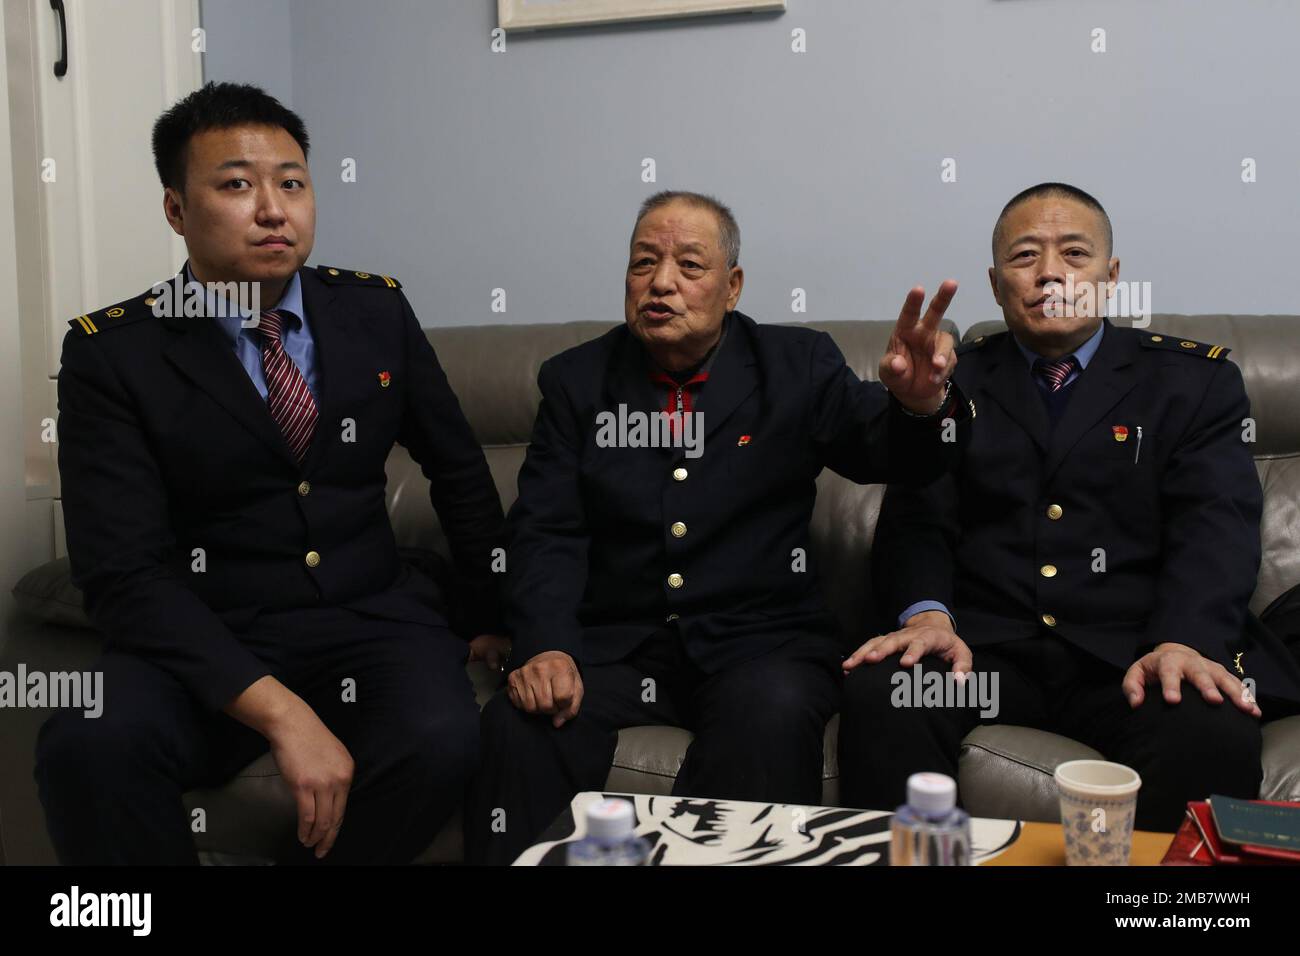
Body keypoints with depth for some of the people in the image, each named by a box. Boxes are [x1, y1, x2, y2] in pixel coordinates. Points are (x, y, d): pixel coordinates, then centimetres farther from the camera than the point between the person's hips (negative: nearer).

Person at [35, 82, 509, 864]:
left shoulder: (376, 311, 4)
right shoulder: (112, 353, -6)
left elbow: (460, 472, 16)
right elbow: (125, 573, -15)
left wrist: (494, 621, 17)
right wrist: (281, 712, -26)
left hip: (373, 619, 3)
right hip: (210, 644, -2)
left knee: (442, 738, -29)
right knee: (87, 745, -33)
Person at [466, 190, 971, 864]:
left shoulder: (798, 366, 7)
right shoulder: (575, 380, 8)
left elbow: (890, 455, 0)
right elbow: (546, 534, 2)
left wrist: (919, 401, -25)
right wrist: (546, 649, -16)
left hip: (759, 638, 0)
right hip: (616, 644, 1)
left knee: (774, 714, -33)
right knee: (518, 725, -27)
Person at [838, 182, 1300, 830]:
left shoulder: (1195, 380, 12)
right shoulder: (952, 381, 16)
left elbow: (1215, 526, -1)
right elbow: (916, 519, 7)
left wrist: (1182, 641, -21)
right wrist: (926, 612, -15)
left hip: (1129, 652, 0)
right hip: (982, 643, 1)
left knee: (1212, 730, -32)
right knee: (877, 695, -29)